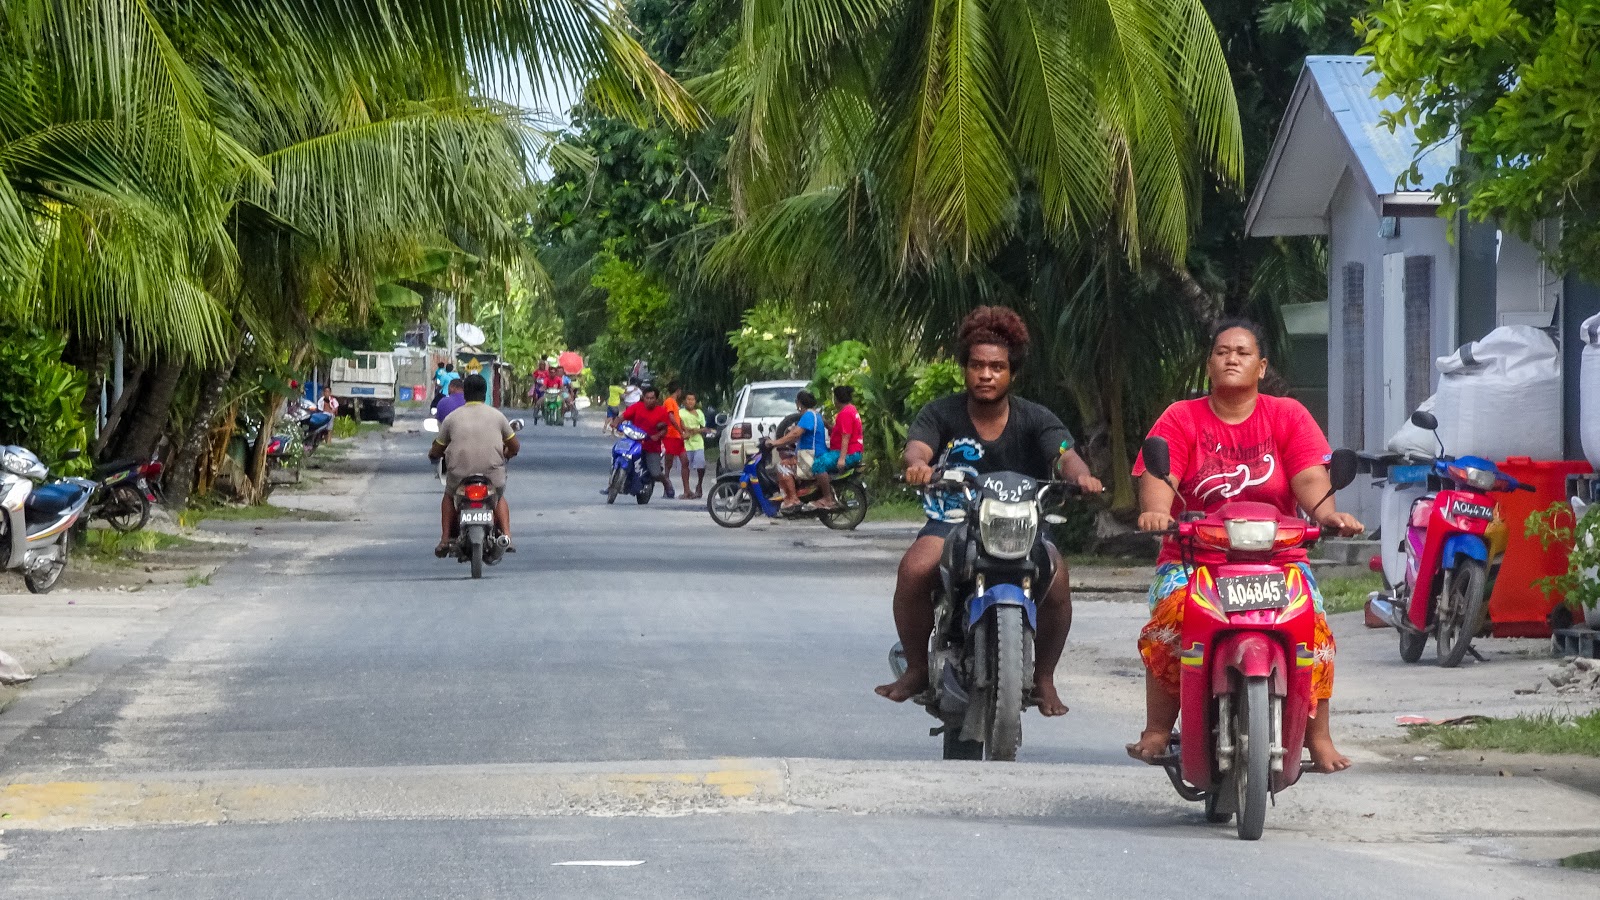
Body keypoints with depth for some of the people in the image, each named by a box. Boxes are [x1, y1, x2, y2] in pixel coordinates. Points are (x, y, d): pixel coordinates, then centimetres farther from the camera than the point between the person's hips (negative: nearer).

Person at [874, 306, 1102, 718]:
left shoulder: (1035, 419, 0)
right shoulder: (942, 413, 0)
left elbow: (1065, 455, -16)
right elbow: (916, 447, -18)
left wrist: (1080, 476, -40)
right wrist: (917, 465, -44)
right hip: (954, 519, 0)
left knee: (1056, 578, -29)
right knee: (914, 570, -30)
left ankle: (1044, 677, -6)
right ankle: (917, 668, -7)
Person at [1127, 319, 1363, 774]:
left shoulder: (1287, 416, 10)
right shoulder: (1181, 419, 8)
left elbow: (1310, 477, -4)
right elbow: (1158, 475, -8)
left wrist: (1326, 512, -26)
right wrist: (1156, 511, -31)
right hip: (1192, 555, 0)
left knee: (1313, 627, -26)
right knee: (1168, 620, -31)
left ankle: (1318, 736, -15)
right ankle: (1157, 730, -21)